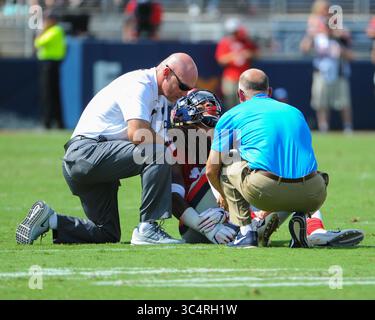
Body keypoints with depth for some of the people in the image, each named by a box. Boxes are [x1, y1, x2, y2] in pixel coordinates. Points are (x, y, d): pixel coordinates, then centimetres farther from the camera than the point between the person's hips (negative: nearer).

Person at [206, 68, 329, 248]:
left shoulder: (232, 116, 18)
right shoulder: (295, 112, 30)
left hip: (265, 192, -3)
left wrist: (224, 196, 43)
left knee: (226, 164, 25)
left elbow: (211, 170, 19)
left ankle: (246, 230, 13)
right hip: (310, 197, 3)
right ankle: (300, 215, 8)